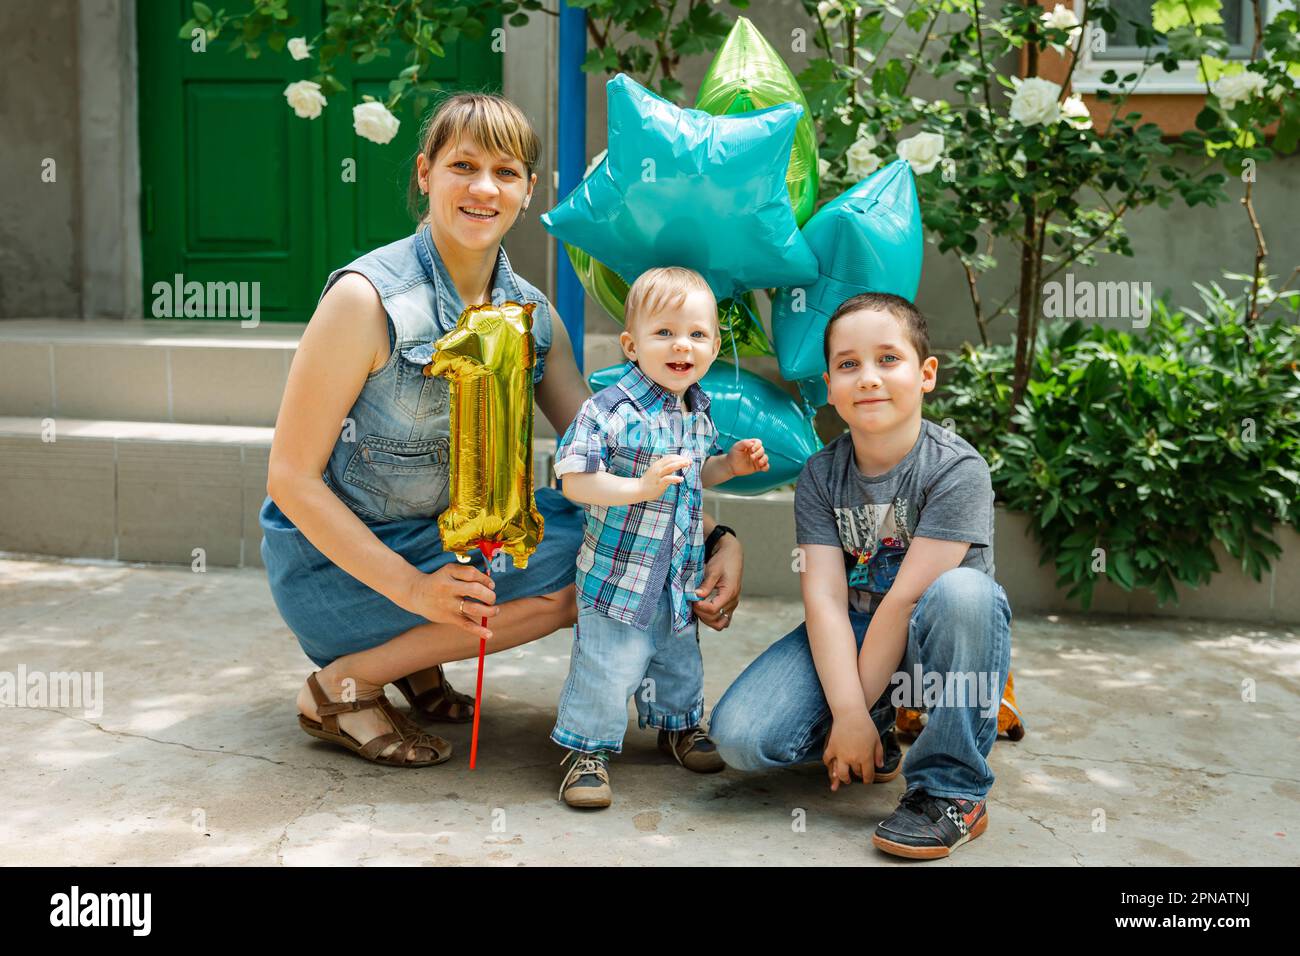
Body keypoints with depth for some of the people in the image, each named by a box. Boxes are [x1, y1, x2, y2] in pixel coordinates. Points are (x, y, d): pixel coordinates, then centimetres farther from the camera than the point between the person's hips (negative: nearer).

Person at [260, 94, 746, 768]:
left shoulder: (532, 315, -1)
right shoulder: (369, 297, -20)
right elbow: (291, 477, -19)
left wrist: (713, 538, -15)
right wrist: (414, 590, -26)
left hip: (450, 540, 7)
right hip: (332, 564, -7)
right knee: (576, 570, -22)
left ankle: (419, 656, 4)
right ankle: (344, 686, -10)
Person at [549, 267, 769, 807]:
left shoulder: (699, 413, 6)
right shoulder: (608, 410, -19)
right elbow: (575, 481, -21)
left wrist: (730, 465, 4)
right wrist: (642, 487, -31)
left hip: (679, 575, 7)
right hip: (619, 573, -7)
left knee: (680, 659, 23)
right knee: (607, 669, -3)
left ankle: (678, 726, 46)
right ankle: (588, 749, 16)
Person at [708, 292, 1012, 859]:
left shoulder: (957, 470, -19)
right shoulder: (820, 476, -5)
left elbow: (907, 597, -22)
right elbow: (824, 597, -14)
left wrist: (856, 708, -20)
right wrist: (849, 715, -25)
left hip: (933, 642, -3)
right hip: (849, 637, 3)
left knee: (964, 591, -39)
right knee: (738, 737, -18)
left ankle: (952, 790, -23)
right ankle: (876, 744, 13)